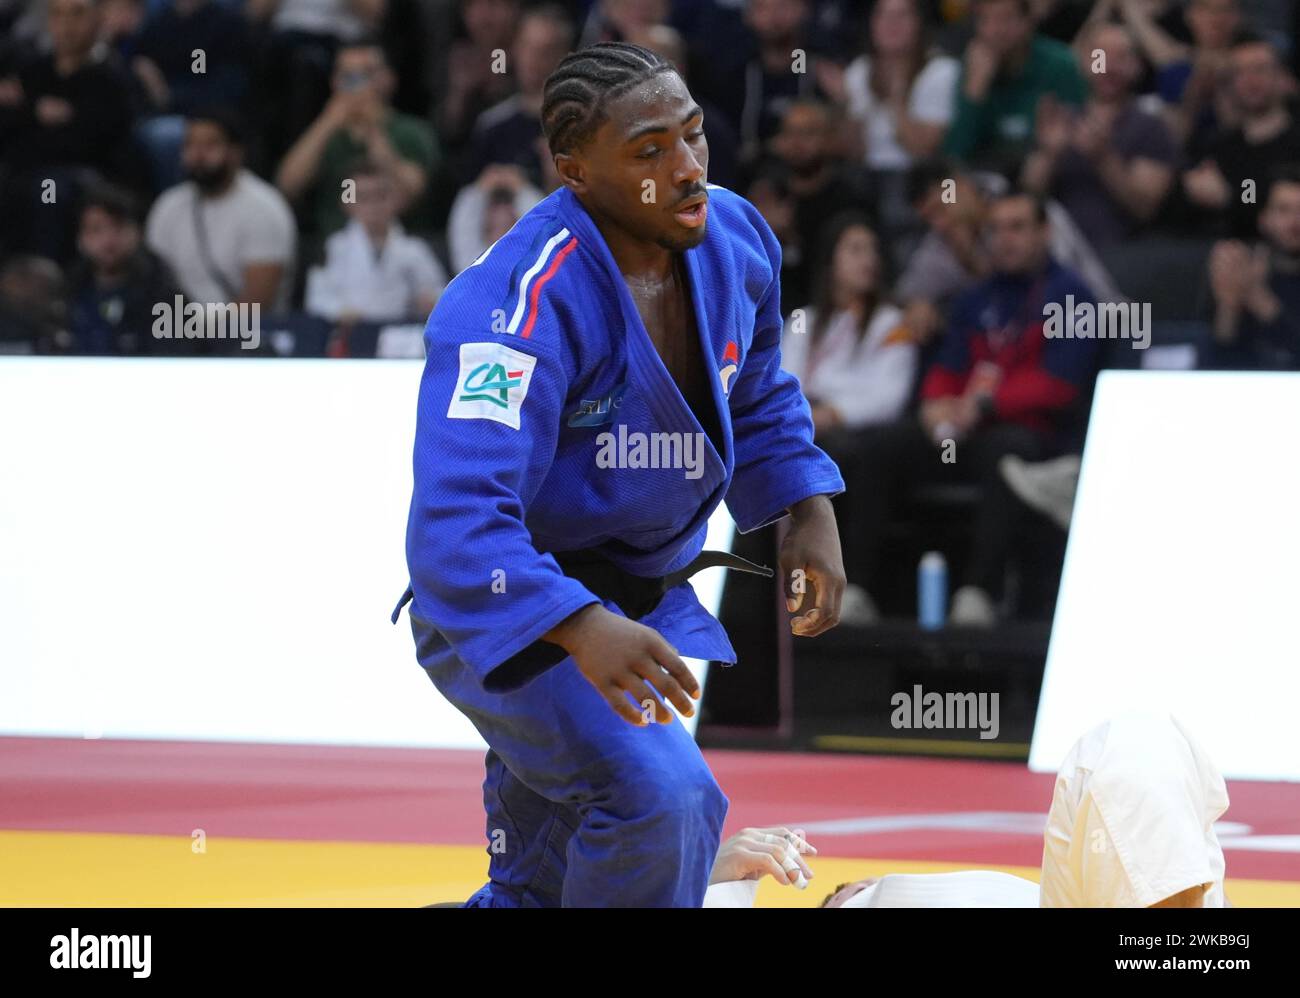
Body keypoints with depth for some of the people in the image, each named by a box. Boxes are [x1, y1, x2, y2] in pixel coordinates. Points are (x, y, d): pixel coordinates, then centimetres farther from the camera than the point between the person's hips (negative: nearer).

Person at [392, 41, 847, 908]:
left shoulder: (735, 238, -6)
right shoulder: (520, 305, -31)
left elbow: (757, 398, 16)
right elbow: (458, 520, -39)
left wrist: (810, 514, 2)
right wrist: (582, 630, -52)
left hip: (649, 598, 8)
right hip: (513, 613, -8)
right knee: (658, 798, -28)